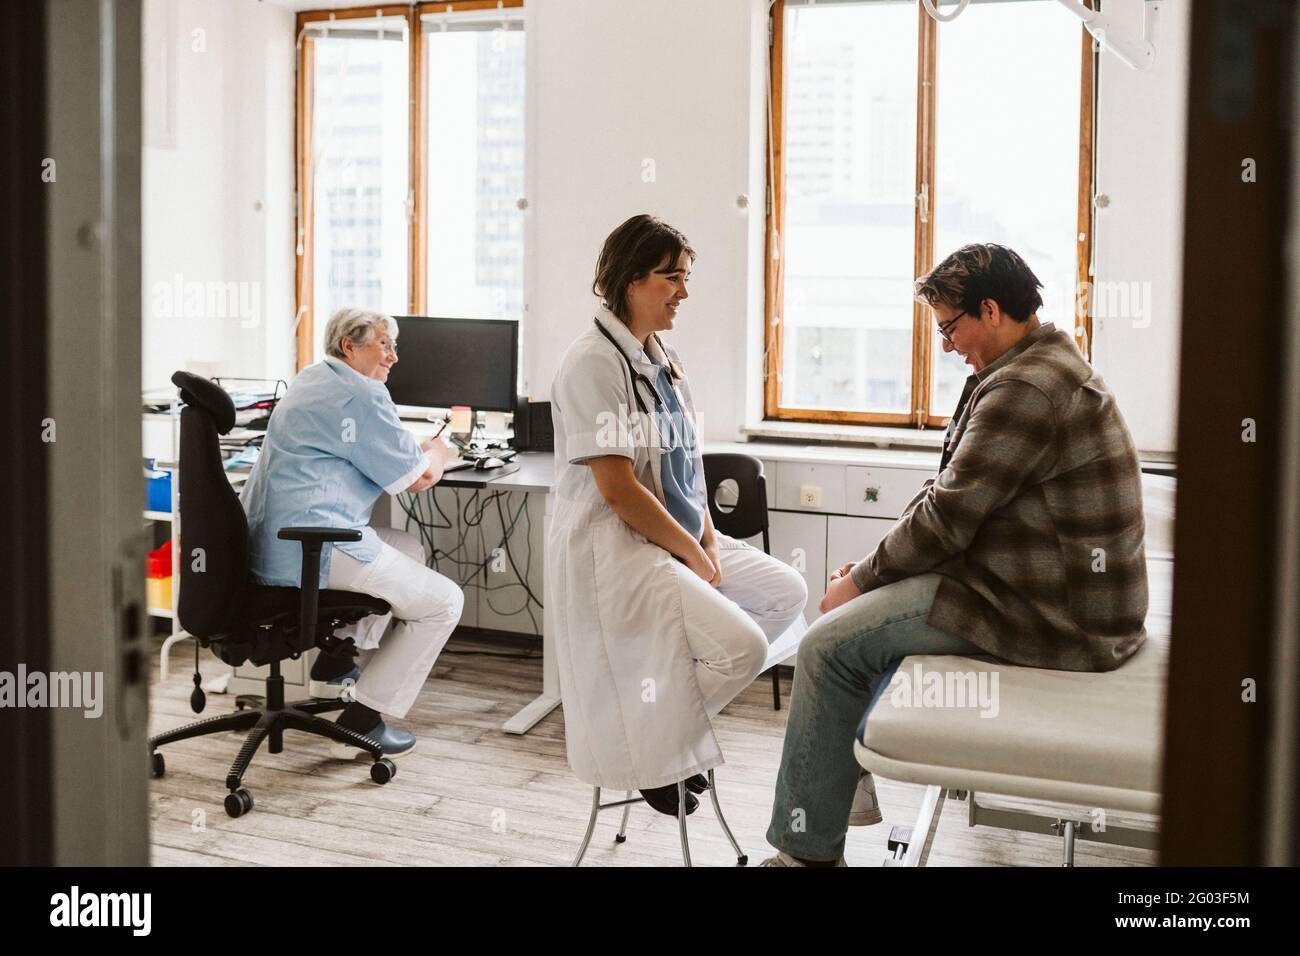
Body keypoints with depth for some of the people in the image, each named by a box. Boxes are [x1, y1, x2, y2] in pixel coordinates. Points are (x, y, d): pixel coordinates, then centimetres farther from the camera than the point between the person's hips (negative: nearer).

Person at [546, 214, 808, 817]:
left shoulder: (661, 360, 12)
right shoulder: (594, 363, -16)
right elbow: (617, 489, -20)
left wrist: (708, 540, 2)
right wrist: (692, 553, -13)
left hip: (678, 540, 10)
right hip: (613, 550, -10)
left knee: (786, 594, 8)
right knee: (743, 647, -20)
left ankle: (675, 699, 11)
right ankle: (654, 738, 3)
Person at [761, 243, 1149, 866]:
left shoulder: (1024, 390, -22)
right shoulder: (1044, 365, 14)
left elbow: (947, 516, -20)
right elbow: (951, 489, 16)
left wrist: (861, 580, -6)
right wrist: (877, 565, 7)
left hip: (1050, 616, -11)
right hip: (1070, 592, 11)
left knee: (829, 645, -11)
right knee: (870, 599, 25)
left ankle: (806, 850, -1)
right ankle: (846, 780, 31)